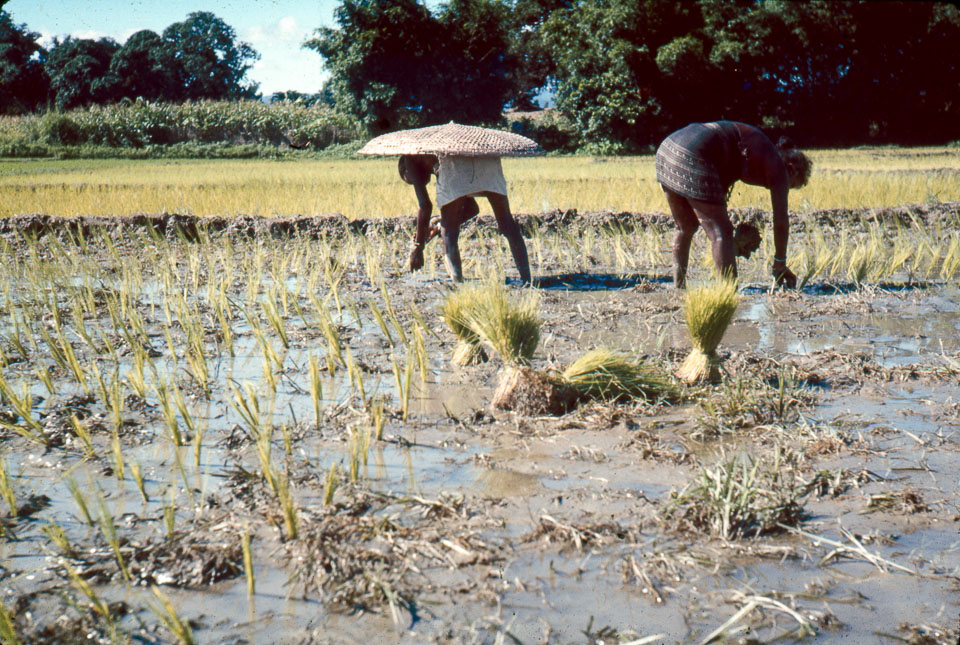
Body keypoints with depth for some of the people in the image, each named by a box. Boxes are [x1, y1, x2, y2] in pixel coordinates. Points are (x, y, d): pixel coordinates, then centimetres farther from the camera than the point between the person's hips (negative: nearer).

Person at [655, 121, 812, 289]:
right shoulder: (777, 165, 7)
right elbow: (781, 222, 7)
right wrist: (780, 263, 18)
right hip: (693, 157, -9)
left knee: (686, 227, 23)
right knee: (721, 232, -2)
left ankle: (679, 288, 30)